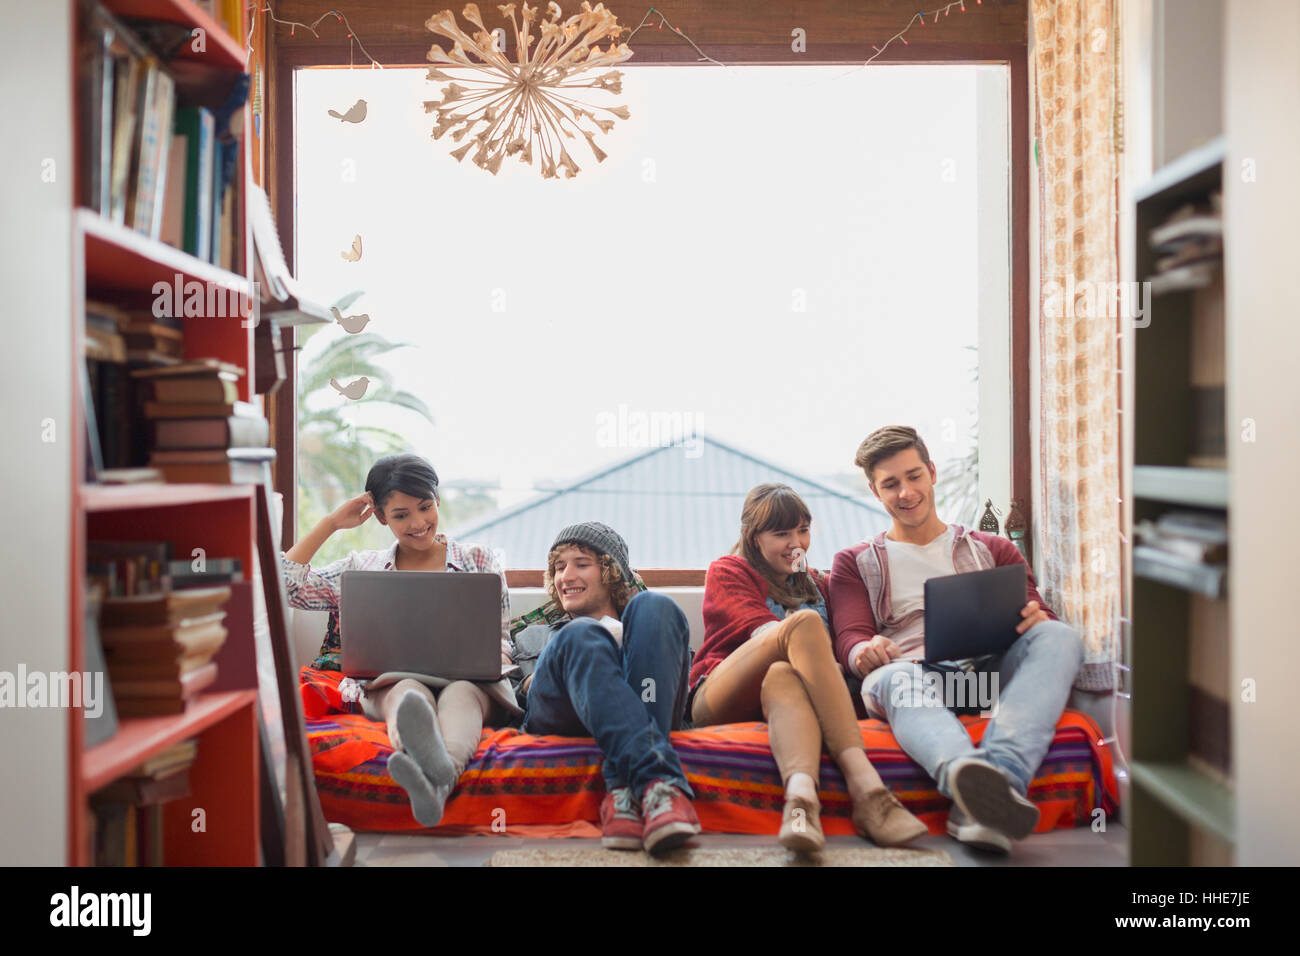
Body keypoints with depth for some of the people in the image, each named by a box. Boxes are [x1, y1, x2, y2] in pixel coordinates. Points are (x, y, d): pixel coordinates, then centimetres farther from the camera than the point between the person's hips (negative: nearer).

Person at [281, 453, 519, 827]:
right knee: (409, 691, -38)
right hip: (391, 682, 1)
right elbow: (285, 585, 12)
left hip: (469, 680, 0)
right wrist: (331, 523, 15)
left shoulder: (479, 560, 19)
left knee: (461, 693, -38)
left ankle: (442, 776, -74)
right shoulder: (363, 567, 22)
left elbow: (499, 640, 13)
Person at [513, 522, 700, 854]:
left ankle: (625, 789, -45)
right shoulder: (533, 636, 43)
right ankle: (659, 781, -55)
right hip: (559, 711, 0)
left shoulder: (641, 621, 40)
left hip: (645, 707, 1)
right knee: (581, 636, -33)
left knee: (654, 607, -28)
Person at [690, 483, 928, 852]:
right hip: (720, 698, -2)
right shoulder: (727, 572, 16)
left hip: (778, 695, 3)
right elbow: (761, 630, -3)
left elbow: (833, 648, 17)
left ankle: (801, 795, -66)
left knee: (783, 675, -36)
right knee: (805, 621, -30)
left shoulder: (816, 584, 30)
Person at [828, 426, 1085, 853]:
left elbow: (1038, 615, 18)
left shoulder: (992, 550, 30)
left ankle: (999, 771, -53)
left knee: (1059, 637, -29)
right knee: (895, 679, -38)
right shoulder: (854, 563, 27)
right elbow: (849, 637, 11)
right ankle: (970, 779, -69)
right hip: (913, 670, -2)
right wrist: (865, 653, -16)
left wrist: (1037, 618, -10)